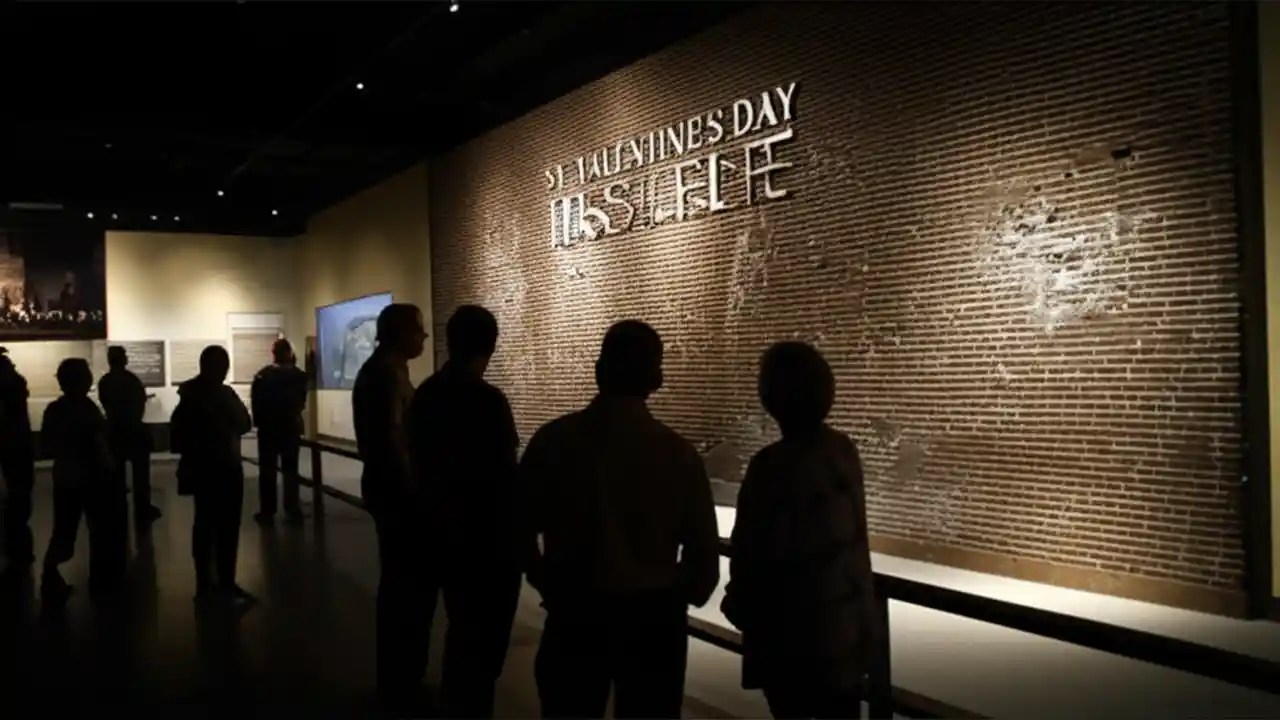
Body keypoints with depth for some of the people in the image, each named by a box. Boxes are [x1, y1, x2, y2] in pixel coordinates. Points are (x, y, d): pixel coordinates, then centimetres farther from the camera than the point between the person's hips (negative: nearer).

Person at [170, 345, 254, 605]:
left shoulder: (227, 393, 10)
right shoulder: (192, 399, -8)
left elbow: (245, 424, 3)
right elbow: (180, 436, -12)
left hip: (230, 469, 6)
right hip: (206, 472, -6)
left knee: (229, 527, 9)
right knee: (207, 525, 1)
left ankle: (226, 583, 17)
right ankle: (205, 584, 10)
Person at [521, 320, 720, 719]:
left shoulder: (553, 439, -9)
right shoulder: (678, 452, -13)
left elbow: (521, 528, -1)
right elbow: (703, 550, -6)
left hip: (573, 610, 1)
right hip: (653, 617, -1)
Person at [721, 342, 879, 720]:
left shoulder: (774, 464, -22)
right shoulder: (844, 451, -1)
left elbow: (754, 550, -15)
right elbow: (848, 529, 8)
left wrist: (739, 604, 2)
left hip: (793, 625, -7)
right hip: (848, 620, 7)